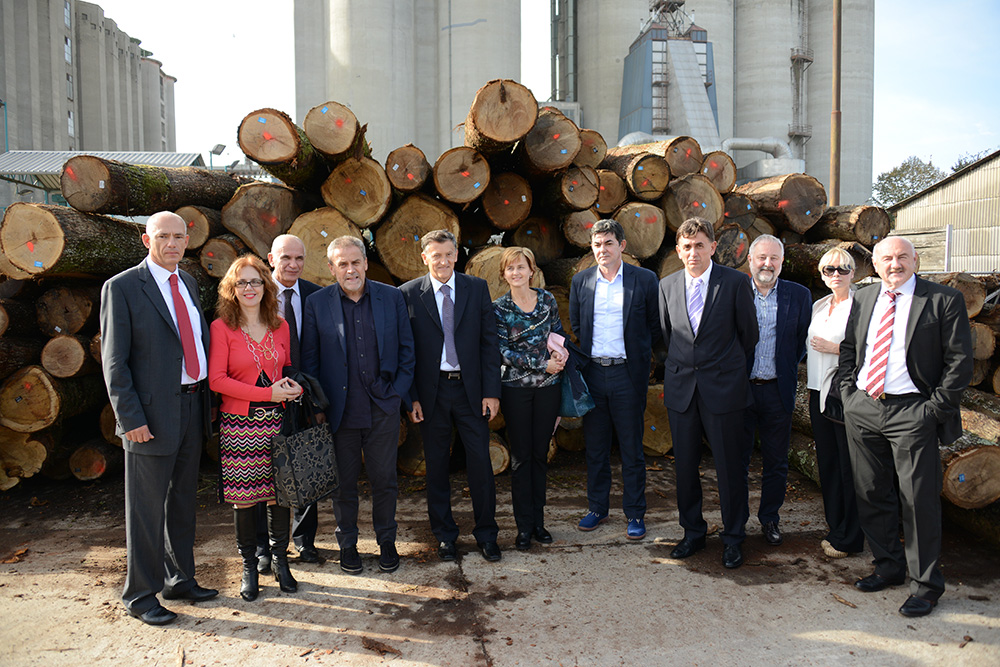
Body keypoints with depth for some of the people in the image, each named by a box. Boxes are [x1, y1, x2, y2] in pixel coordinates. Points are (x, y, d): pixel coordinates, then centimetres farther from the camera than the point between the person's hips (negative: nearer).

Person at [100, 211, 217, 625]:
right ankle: (140, 595, 19)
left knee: (183, 501, 17)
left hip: (192, 407, 7)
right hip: (153, 415, -7)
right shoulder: (122, 288, -8)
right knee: (147, 509, 4)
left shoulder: (188, 284, 12)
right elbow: (114, 361, -10)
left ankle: (179, 579, 32)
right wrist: (130, 418, -16)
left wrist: (205, 401, 10)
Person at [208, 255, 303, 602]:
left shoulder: (280, 326, 10)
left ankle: (280, 561, 23)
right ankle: (249, 567, 21)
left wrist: (293, 385, -3)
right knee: (244, 498, 4)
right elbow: (216, 379, -9)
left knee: (280, 494, 5)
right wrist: (268, 393, -15)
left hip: (277, 420, 3)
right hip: (239, 424, -3)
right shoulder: (221, 327, -3)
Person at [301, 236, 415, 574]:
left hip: (383, 407, 1)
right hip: (340, 410, 0)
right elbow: (309, 357, 3)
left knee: (384, 479, 10)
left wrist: (398, 392, 0)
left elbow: (406, 349, 7)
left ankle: (386, 542, 28)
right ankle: (347, 544, 28)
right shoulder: (317, 303, 0)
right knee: (343, 482, 10)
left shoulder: (392, 297, 2)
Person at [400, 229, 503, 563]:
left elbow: (489, 342, 2)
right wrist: (410, 397, -6)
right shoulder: (409, 294, -1)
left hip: (471, 389, 1)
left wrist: (491, 391, -3)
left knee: (481, 463, 4)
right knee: (436, 466, 10)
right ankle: (445, 535, 26)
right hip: (431, 392, 0)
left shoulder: (477, 288, 3)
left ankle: (486, 534, 21)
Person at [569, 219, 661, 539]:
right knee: (595, 446, 12)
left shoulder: (645, 280, -1)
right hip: (592, 372, 3)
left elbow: (656, 326, 4)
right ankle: (597, 508, 26)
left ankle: (635, 514, 17)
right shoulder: (580, 281, 7)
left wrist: (638, 355, 1)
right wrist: (587, 355, 8)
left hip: (627, 373, -3)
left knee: (631, 448, 4)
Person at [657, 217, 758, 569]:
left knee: (729, 467, 4)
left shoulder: (736, 282, -5)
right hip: (680, 388, 3)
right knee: (685, 465, 10)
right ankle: (693, 532, 27)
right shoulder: (667, 286, 6)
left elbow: (748, 333, 4)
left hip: (723, 389, -3)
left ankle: (733, 537, 22)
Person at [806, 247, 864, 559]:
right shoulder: (819, 306, 15)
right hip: (820, 393, 7)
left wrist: (837, 349, -17)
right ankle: (835, 529, 25)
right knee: (827, 463, 12)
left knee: (849, 466, 1)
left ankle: (849, 539, 12)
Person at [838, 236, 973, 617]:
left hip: (911, 412, -5)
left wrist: (936, 408, -11)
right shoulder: (863, 299, 12)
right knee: (871, 494, 12)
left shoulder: (944, 300, -4)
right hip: (862, 409, 5)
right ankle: (889, 565, 30)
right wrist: (848, 391, 9)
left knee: (919, 499, -1)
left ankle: (925, 583, 14)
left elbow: (960, 360, -6)